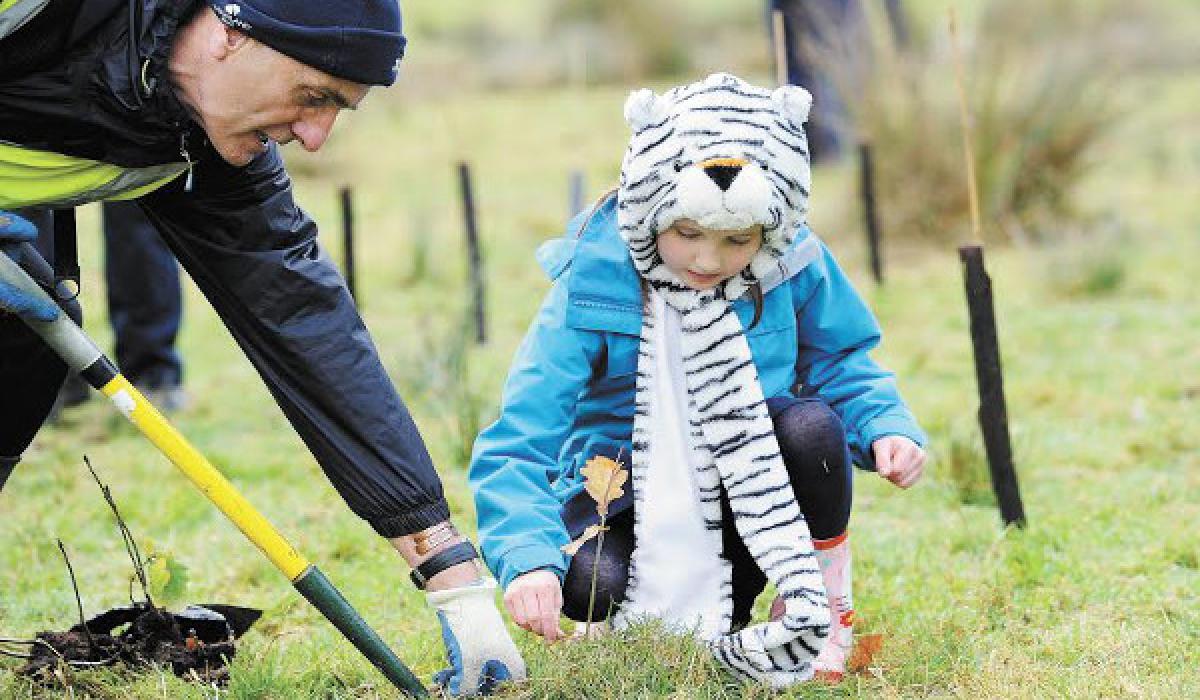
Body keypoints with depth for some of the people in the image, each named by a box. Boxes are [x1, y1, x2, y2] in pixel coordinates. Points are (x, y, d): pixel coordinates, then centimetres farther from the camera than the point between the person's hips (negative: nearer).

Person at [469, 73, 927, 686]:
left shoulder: (792, 266, -12)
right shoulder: (591, 288, -21)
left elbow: (841, 362, 5)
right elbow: (518, 440, -26)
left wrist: (886, 426, -18)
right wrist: (527, 559, -43)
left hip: (752, 495, 2)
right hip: (629, 500, -2)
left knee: (811, 424, -28)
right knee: (587, 582, -33)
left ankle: (822, 610, -5)